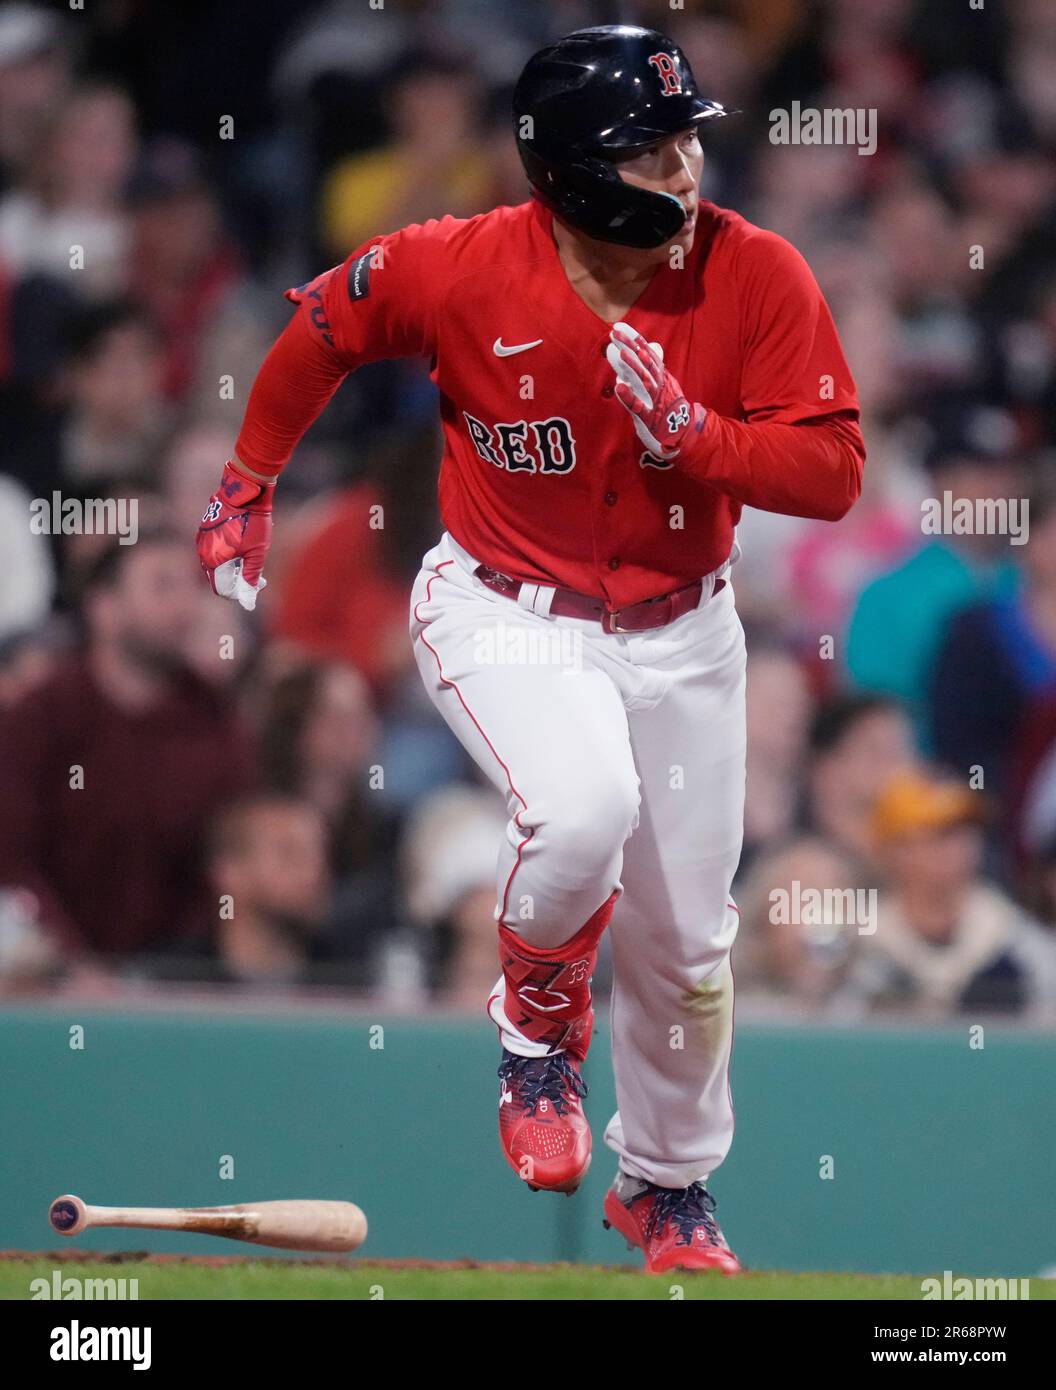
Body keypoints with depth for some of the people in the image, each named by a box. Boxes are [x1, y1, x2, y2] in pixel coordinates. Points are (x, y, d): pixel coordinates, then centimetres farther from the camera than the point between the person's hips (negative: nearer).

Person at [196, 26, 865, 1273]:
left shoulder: (758, 278, -17)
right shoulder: (460, 272, -21)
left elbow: (832, 473, -16)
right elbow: (324, 325, -1)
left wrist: (685, 429, -31)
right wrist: (247, 480, 9)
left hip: (676, 633, 3)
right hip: (505, 617, -3)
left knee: (685, 939, 11)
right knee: (582, 809, -33)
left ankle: (667, 1185, 38)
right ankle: (539, 1031, -1)